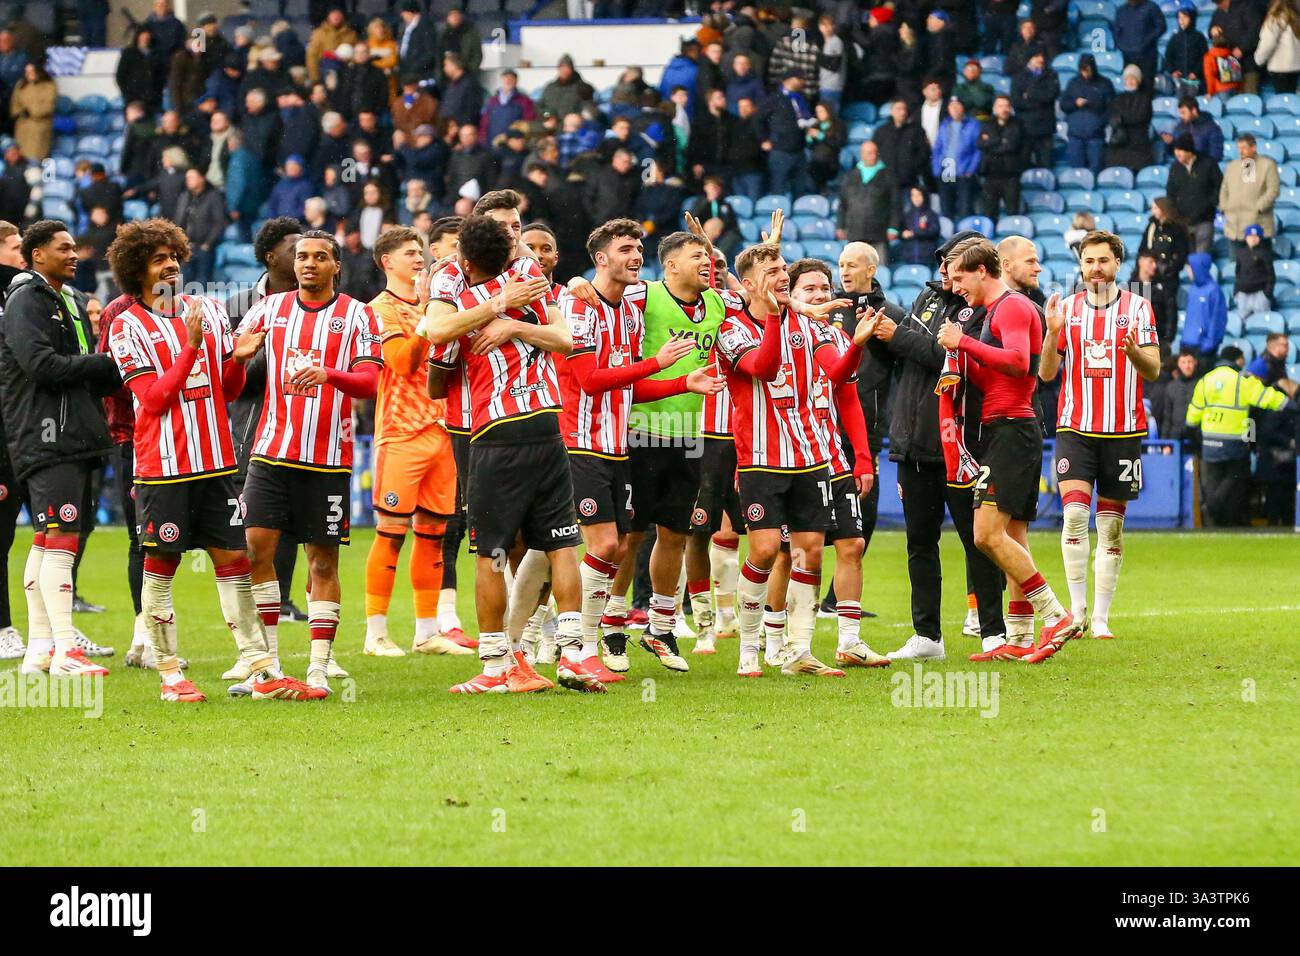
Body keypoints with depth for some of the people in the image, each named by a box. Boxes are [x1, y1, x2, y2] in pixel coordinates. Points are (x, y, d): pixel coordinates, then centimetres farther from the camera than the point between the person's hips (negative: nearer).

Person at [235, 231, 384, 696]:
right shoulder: (271, 308, 9)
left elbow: (369, 381, -9)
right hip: (272, 450, 2)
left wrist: (328, 373, -27)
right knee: (256, 546, -7)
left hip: (327, 457, -2)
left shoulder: (357, 315, 1)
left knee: (324, 560, 0)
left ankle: (319, 667, 5)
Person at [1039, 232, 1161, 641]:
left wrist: (1134, 351, -23)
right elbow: (1046, 373, 4)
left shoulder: (1137, 307, 3)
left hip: (1123, 430, 0)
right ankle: (1077, 610, -12)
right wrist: (1052, 332, -12)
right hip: (1075, 428, 0)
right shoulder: (1066, 307, 6)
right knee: (1074, 514, -16)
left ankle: (1101, 617, 7)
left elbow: (1153, 371, -2)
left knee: (1111, 525, 2)